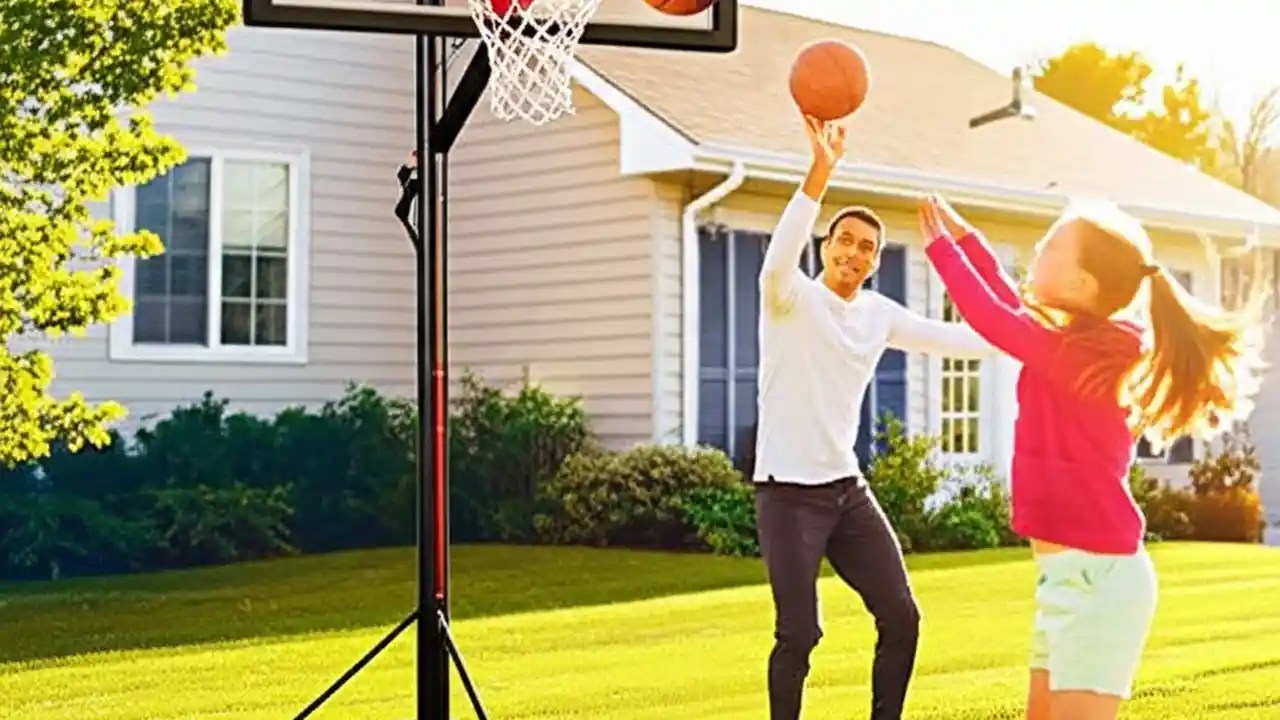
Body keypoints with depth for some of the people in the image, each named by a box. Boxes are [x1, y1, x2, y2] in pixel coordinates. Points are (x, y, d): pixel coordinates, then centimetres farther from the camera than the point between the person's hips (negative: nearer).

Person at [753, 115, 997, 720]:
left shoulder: (879, 314, 8)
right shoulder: (792, 299, -10)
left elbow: (950, 338, 19)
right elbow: (777, 261, -32)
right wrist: (820, 173, -43)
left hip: (848, 489, 7)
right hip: (789, 493, -6)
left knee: (901, 618, 6)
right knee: (799, 633, -8)